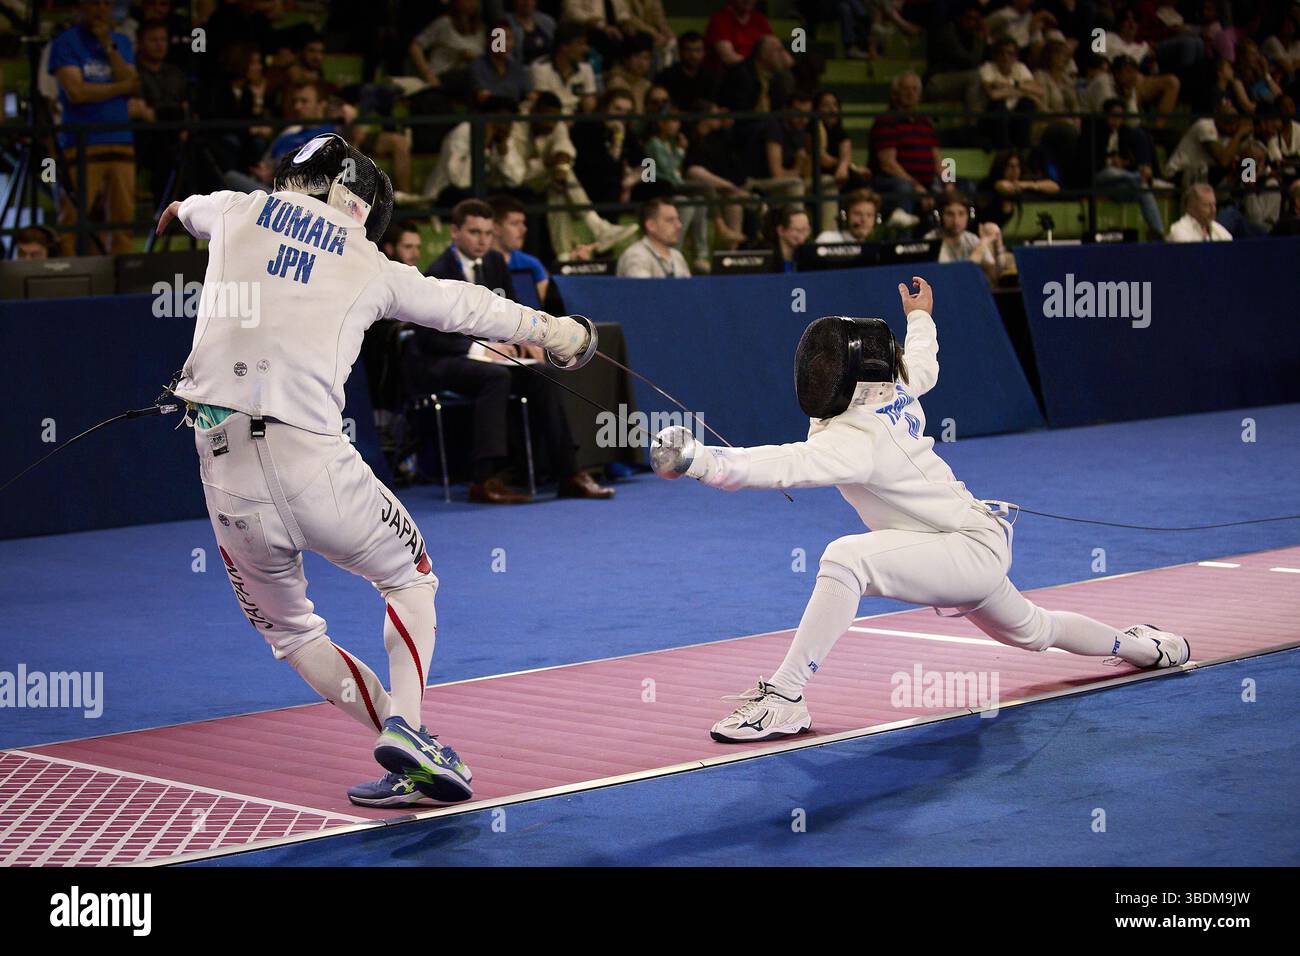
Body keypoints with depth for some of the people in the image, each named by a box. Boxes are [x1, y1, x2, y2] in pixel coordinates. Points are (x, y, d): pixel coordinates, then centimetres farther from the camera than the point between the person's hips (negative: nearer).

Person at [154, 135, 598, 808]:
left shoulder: (237, 212, 13)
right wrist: (550, 330, 39)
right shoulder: (370, 267, 9)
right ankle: (405, 730, 4)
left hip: (224, 471, 2)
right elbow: (464, 305, 23)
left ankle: (413, 760, 14)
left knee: (288, 632, 24)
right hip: (312, 463, -2)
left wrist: (178, 210, 63)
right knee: (410, 578, 25)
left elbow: (194, 212, 38)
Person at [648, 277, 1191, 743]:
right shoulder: (895, 393, -4)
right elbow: (923, 366, 20)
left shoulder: (855, 440, -29)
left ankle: (784, 700, -31)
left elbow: (787, 466, -47)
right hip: (978, 548, 10)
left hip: (974, 553, -10)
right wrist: (920, 318, 41)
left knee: (845, 559, -33)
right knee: (1032, 633, 37)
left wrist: (699, 461, -60)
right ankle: (1140, 646, 58)